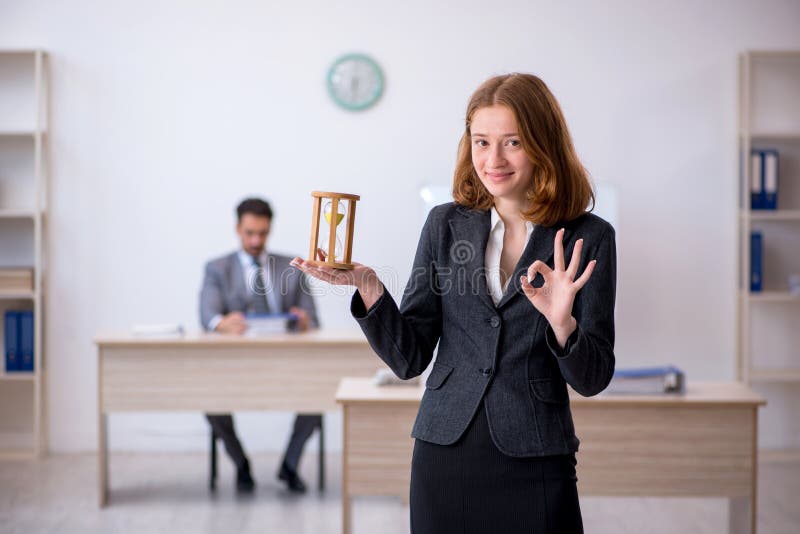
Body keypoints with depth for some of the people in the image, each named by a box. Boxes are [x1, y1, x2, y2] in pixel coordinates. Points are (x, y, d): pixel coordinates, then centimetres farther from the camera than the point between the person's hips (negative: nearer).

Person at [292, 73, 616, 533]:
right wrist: (369, 288, -13)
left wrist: (561, 323, -22)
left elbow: (592, 380, -4)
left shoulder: (588, 238, -4)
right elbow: (409, 358, 2)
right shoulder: (447, 224, 3)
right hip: (444, 456, 2)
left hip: (534, 466, -2)